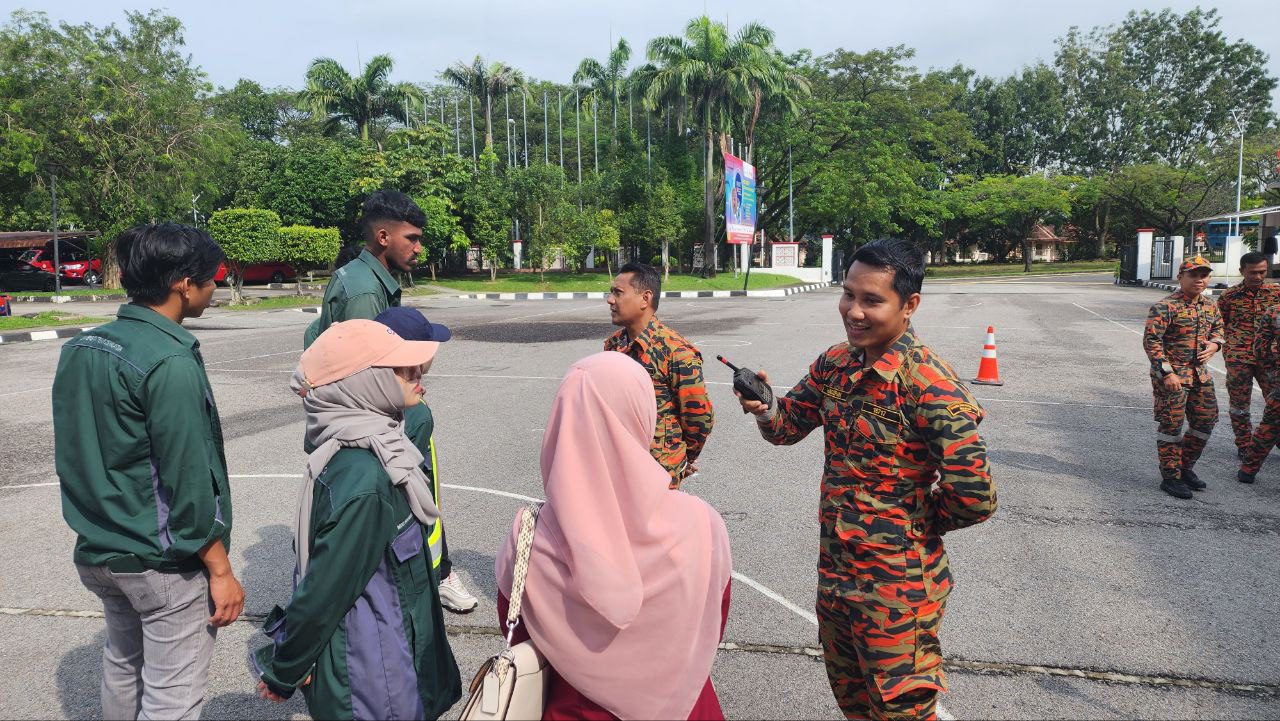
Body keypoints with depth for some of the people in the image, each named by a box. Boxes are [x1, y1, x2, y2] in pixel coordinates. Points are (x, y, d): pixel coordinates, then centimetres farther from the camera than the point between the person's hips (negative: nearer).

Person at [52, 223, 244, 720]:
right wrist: (221, 569, -14)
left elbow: (75, 452, 12)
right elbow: (188, 482, -22)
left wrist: (100, 526, 21)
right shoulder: (171, 364, -23)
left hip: (97, 550, 9)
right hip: (164, 564, -8)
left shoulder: (80, 348, 3)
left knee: (122, 664, 26)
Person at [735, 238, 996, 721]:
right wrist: (764, 409, -15)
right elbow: (788, 427, 8)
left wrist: (912, 525, -9)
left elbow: (974, 498, -26)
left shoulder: (928, 384, -22)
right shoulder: (835, 364, 0)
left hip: (896, 587, -7)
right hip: (834, 570, 7)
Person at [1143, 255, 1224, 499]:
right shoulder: (1165, 307, -14)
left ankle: (1185, 468, 30)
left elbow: (1217, 329, 26)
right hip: (1171, 374, -8)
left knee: (1206, 420, 12)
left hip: (1200, 373, 8)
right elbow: (1151, 340, -18)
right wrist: (1166, 372, -23)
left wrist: (1213, 345, 2)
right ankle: (1171, 477, 8)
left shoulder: (1210, 307, 9)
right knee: (1171, 424, -2)